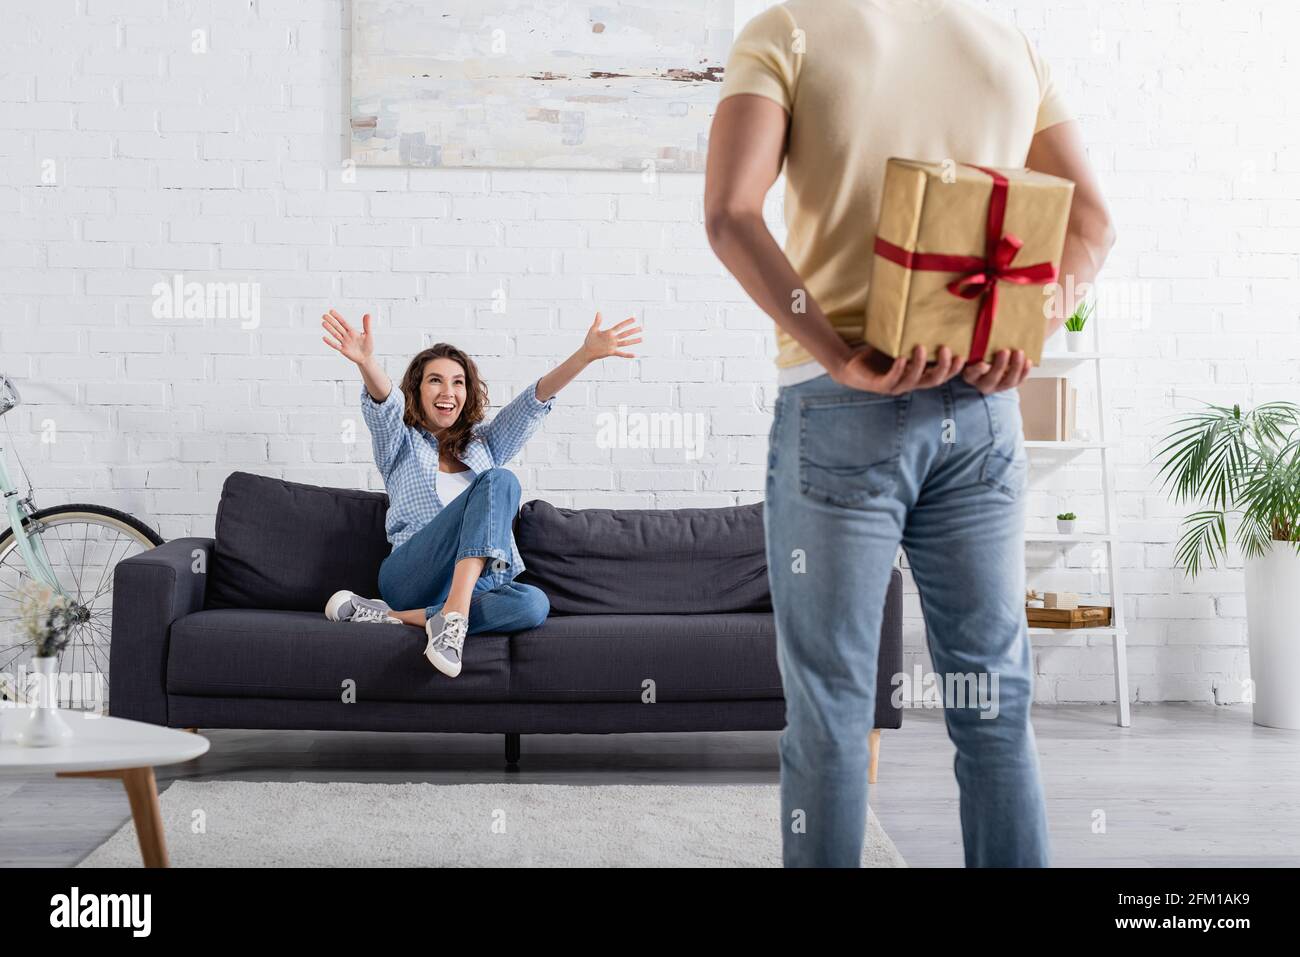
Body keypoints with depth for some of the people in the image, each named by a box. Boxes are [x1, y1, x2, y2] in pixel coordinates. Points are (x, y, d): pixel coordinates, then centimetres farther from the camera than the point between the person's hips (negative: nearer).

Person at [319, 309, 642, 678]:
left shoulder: (484, 444, 21)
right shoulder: (401, 444, 12)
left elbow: (534, 402, 6)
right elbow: (384, 405, -11)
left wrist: (586, 355, -10)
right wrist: (367, 363, -35)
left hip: (471, 584, 4)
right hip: (410, 577, -4)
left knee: (533, 604, -34)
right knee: (498, 481, -25)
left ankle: (391, 618, -29)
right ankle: (453, 617, -38)